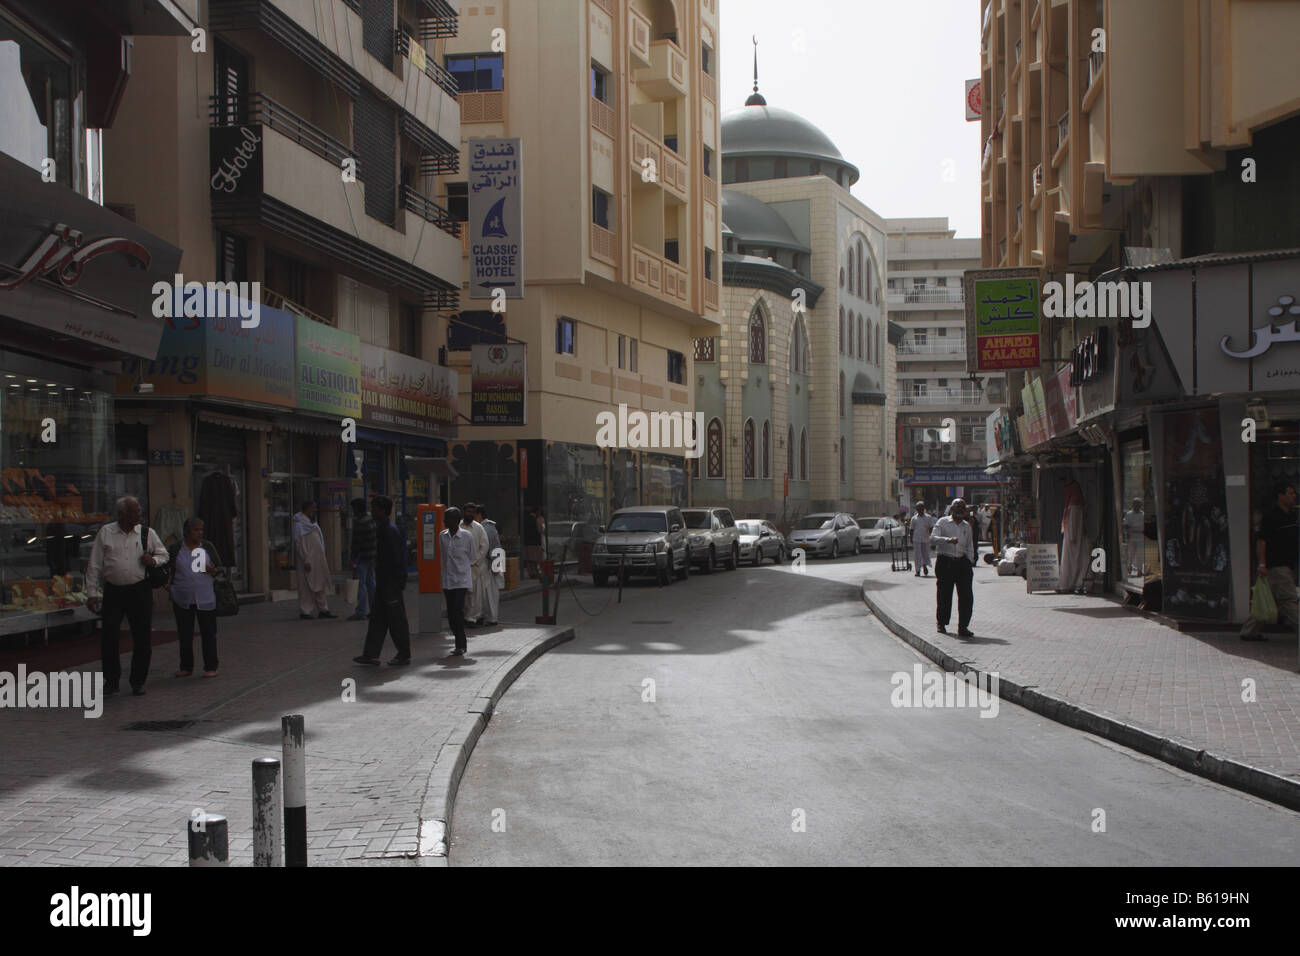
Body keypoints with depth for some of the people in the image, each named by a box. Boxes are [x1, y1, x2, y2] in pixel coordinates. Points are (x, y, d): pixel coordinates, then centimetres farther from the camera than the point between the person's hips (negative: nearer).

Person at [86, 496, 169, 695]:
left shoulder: (147, 533, 5)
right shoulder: (105, 533, 3)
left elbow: (163, 554, 17)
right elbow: (95, 565, 4)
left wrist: (153, 560, -7)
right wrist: (92, 593, 0)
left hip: (140, 591, 0)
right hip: (113, 591, 0)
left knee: (142, 638, 2)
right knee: (108, 637, -2)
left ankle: (138, 682, 15)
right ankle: (111, 681, 13)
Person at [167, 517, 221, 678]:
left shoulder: (208, 546, 4)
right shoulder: (175, 549, 2)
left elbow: (219, 567, 9)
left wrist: (213, 571, -12)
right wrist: (168, 583, -4)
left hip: (205, 598, -1)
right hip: (182, 599, 1)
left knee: (208, 633, 0)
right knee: (184, 634, 7)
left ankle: (210, 667, 6)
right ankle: (186, 667, 18)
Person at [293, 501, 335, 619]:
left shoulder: (312, 523, 16)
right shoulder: (299, 524, -11)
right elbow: (299, 544, -16)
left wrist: (324, 560, 17)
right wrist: (305, 561, -21)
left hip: (317, 560, 8)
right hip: (307, 560, -8)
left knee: (320, 585, 7)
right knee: (306, 586, -3)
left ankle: (323, 610, 9)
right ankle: (304, 611, 3)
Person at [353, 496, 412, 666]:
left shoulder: (389, 530, -17)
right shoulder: (382, 528, 15)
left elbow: (396, 559, -21)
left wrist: (397, 582, -22)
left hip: (391, 583, -10)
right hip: (384, 583, 10)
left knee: (397, 620, -1)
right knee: (377, 618, 10)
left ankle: (404, 655, 8)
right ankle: (371, 656, 12)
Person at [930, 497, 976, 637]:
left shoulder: (967, 526, 16)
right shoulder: (942, 522, 3)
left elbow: (970, 547, 20)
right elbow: (932, 538, -10)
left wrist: (970, 564, 10)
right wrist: (948, 540, -24)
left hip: (962, 562, 3)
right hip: (945, 562, -3)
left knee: (967, 596, -6)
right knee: (944, 595, 3)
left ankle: (963, 627, -1)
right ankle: (941, 624, 20)